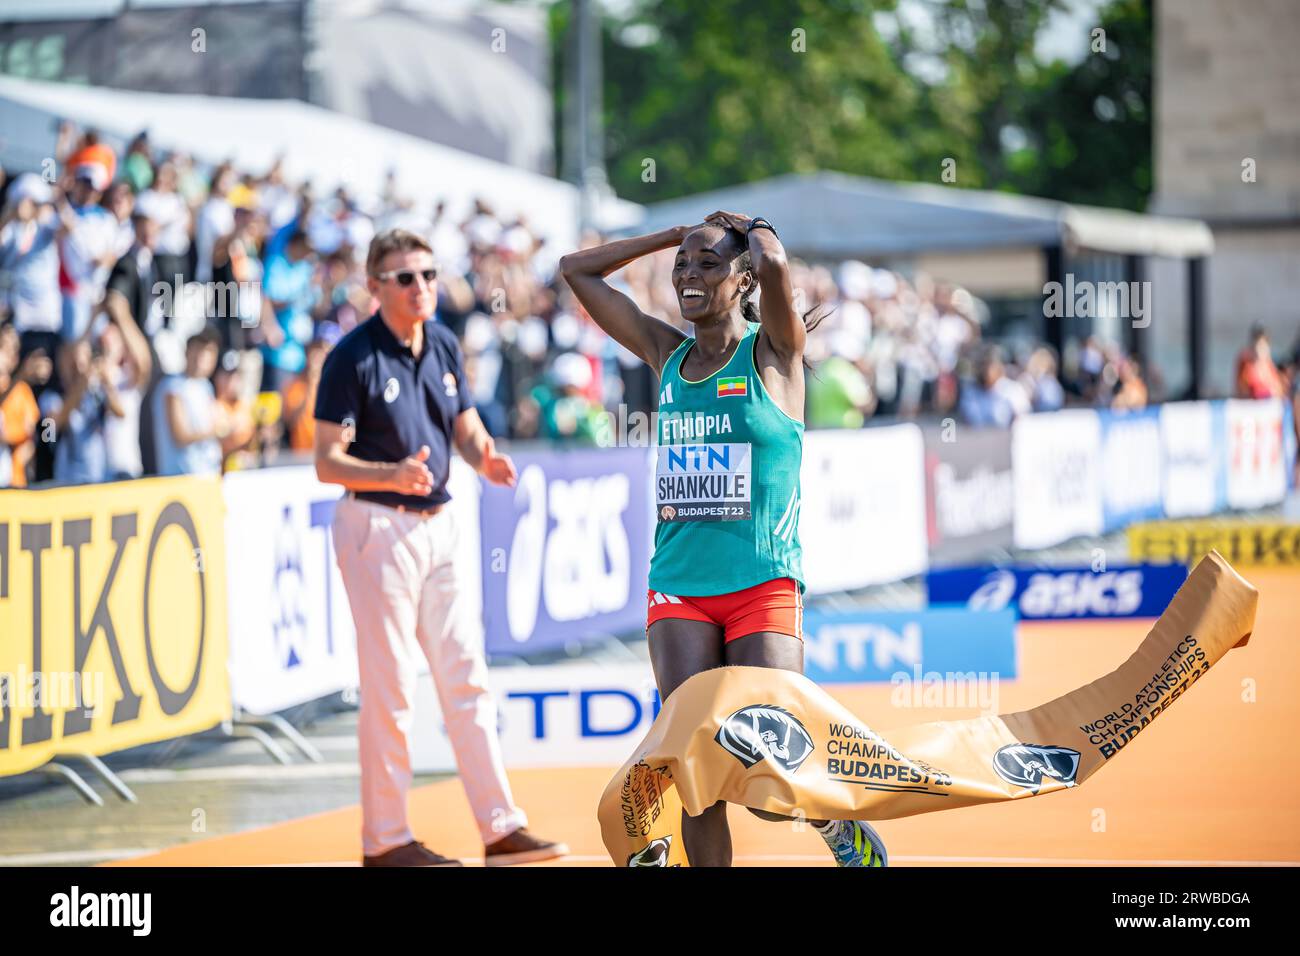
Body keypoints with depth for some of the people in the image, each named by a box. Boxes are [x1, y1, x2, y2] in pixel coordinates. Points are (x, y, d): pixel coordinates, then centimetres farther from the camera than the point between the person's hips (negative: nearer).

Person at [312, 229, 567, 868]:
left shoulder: (444, 346, 8)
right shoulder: (353, 358, -13)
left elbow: (467, 429, 15)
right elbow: (327, 462, -14)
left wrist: (486, 460, -8)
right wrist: (392, 475, -31)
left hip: (437, 526, 7)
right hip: (376, 527, -7)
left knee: (465, 676, 8)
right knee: (390, 686, -3)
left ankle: (500, 829, 12)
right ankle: (384, 839, 7)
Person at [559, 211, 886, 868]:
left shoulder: (774, 352, -2)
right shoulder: (668, 355, 12)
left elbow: (774, 263, -22)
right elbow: (576, 270, 18)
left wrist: (758, 232, 0)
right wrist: (674, 235, 15)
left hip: (763, 586, -4)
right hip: (677, 588, 4)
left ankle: (837, 822, 22)